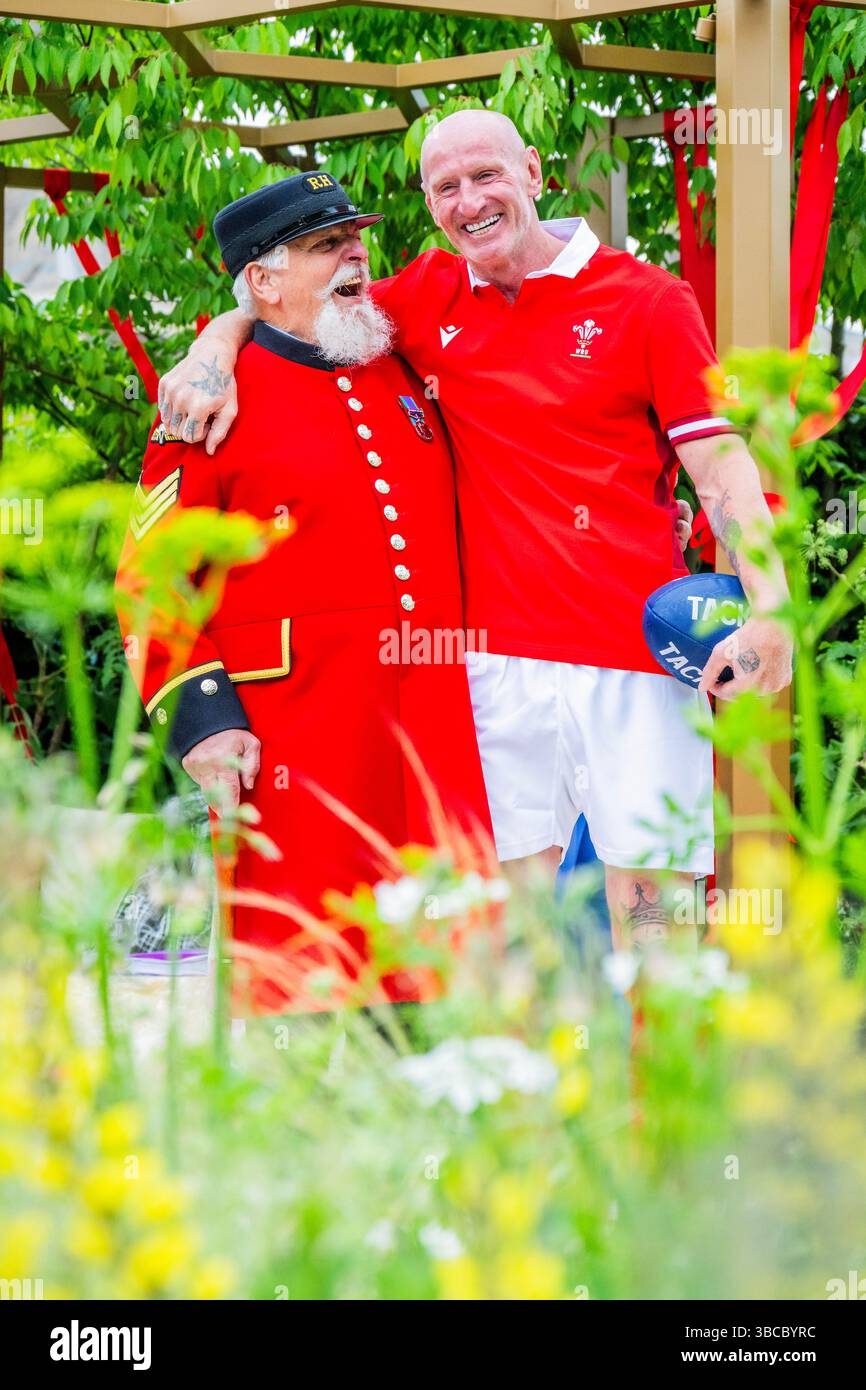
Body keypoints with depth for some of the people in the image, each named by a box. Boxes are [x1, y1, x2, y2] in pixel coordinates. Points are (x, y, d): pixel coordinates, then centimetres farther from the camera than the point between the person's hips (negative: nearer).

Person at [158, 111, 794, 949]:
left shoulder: (647, 299, 2)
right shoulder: (429, 298, 11)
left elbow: (721, 466, -2)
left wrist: (769, 611, -15)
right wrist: (214, 353, -4)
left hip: (636, 654, -3)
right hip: (496, 651, 3)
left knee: (649, 901, -2)